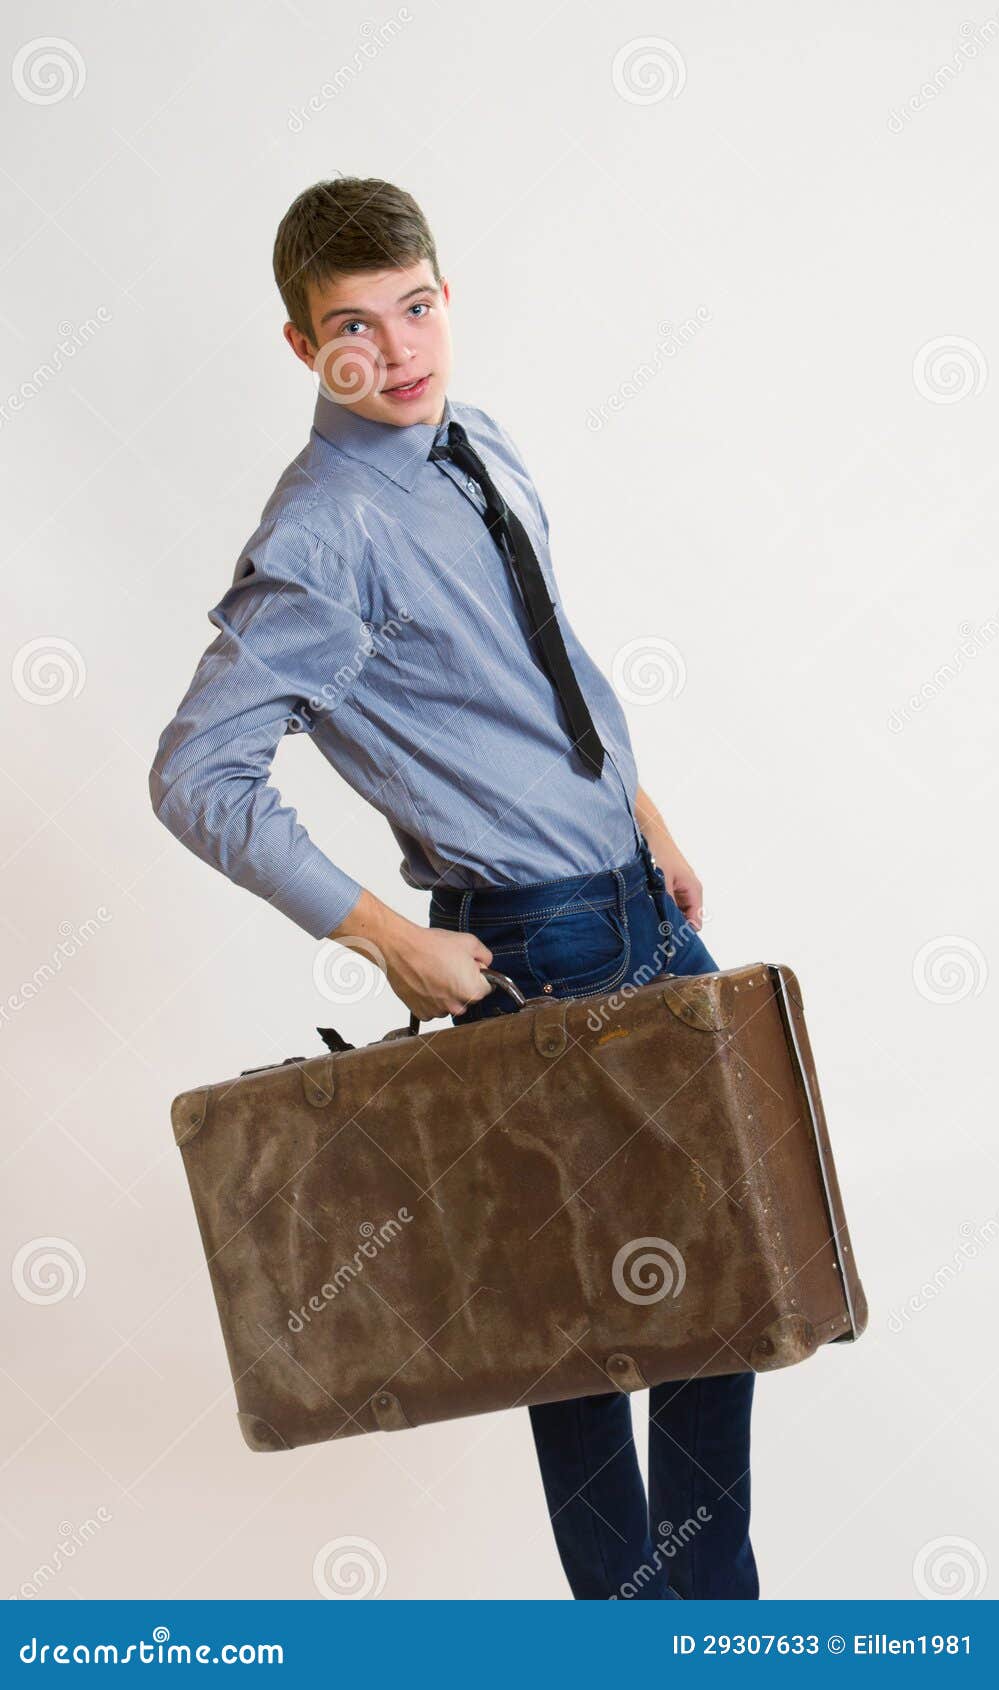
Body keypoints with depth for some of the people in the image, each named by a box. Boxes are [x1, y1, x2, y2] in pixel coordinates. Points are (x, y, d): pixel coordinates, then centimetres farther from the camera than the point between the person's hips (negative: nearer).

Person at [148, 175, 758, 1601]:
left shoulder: (479, 446, 5)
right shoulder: (326, 534, -20)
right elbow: (196, 778, -23)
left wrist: (643, 814, 12)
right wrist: (389, 939, -21)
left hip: (645, 900, 8)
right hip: (531, 948, -8)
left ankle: (715, 1586, 36)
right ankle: (625, 1599, 26)